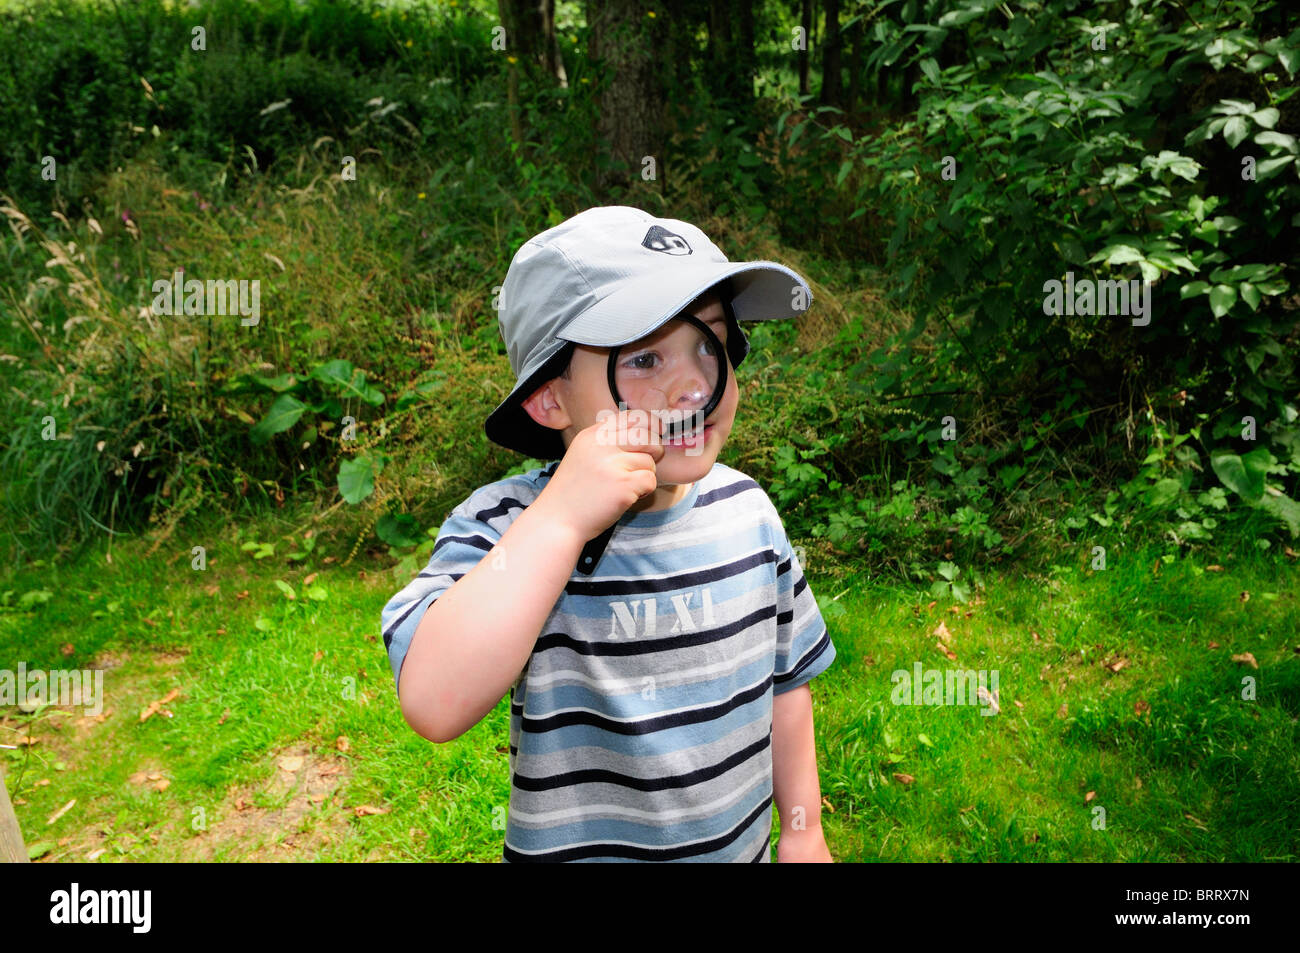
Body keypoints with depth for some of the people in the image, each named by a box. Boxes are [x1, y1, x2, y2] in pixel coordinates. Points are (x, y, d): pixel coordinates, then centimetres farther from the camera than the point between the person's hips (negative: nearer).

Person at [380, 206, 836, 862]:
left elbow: (784, 681, 3)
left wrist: (802, 829, 9)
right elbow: (435, 706, -38)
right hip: (576, 848, -3)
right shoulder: (505, 526, -22)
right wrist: (563, 518, -40)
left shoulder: (746, 509, -9)